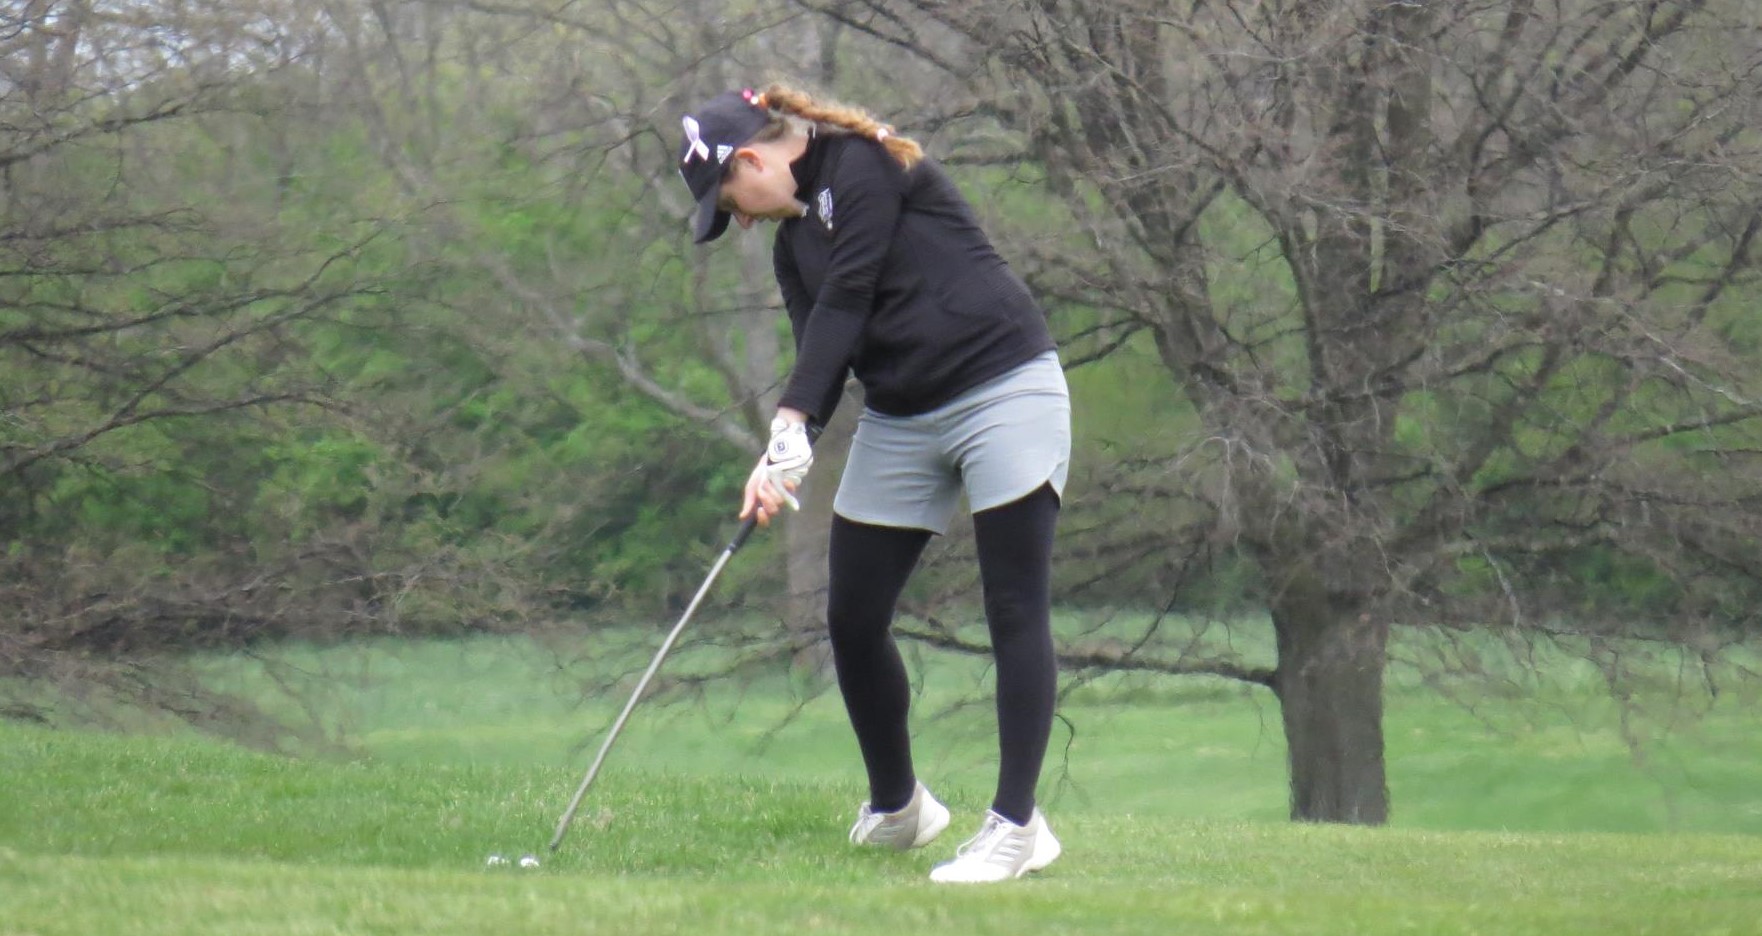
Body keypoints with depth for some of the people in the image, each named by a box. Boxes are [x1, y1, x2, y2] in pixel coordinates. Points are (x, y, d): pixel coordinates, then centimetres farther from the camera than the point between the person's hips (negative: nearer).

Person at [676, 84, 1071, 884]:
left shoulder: (863, 166, -9)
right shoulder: (793, 242, 13)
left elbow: (846, 301, -17)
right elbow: (822, 354, 3)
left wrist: (791, 423, -23)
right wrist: (782, 459, -15)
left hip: (1002, 390, -9)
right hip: (900, 420, 9)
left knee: (1016, 612, -9)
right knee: (852, 621, 6)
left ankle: (1016, 825, -10)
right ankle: (895, 808, 24)